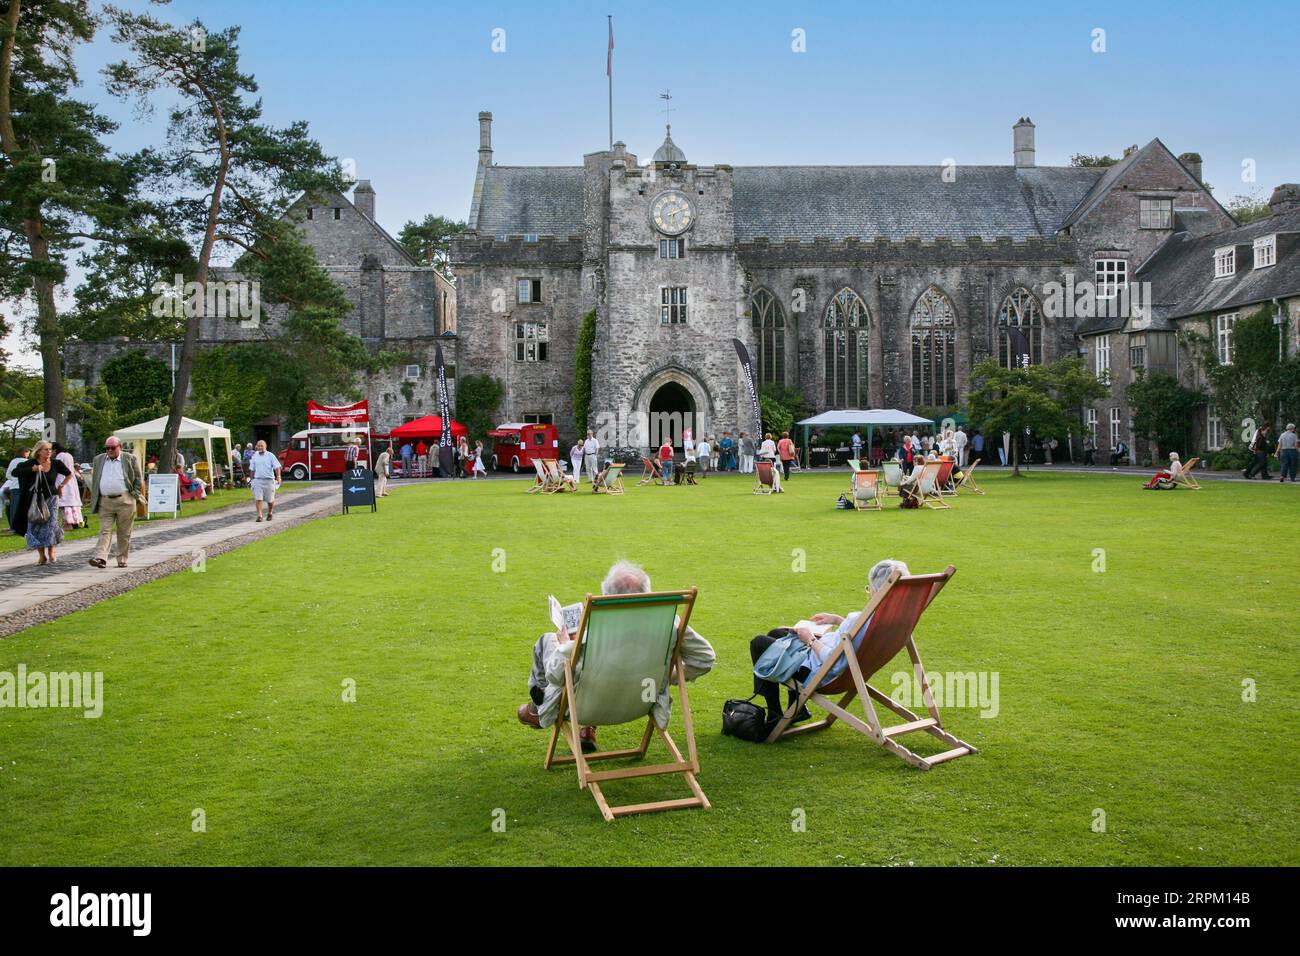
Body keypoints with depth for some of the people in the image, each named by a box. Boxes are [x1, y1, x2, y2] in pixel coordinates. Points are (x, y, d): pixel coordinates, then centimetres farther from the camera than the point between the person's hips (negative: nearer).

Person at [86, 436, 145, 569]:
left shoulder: (130, 459, 4)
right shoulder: (98, 459, 14)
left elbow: (138, 479, 6)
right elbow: (94, 480, 18)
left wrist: (135, 494, -2)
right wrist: (95, 498, 11)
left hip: (125, 501, -2)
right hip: (105, 502, 2)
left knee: (124, 533, 3)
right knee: (104, 531, -6)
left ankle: (122, 560, 11)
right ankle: (101, 558, -15)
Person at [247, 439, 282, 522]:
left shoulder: (270, 456, -1)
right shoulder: (254, 456, 9)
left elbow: (277, 467, -7)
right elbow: (252, 469, 17)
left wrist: (278, 477, -20)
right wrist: (252, 479, 16)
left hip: (269, 480, -2)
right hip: (257, 480, 2)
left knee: (270, 499, 7)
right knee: (258, 499, -9)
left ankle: (270, 513, 29)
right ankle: (259, 515, -9)